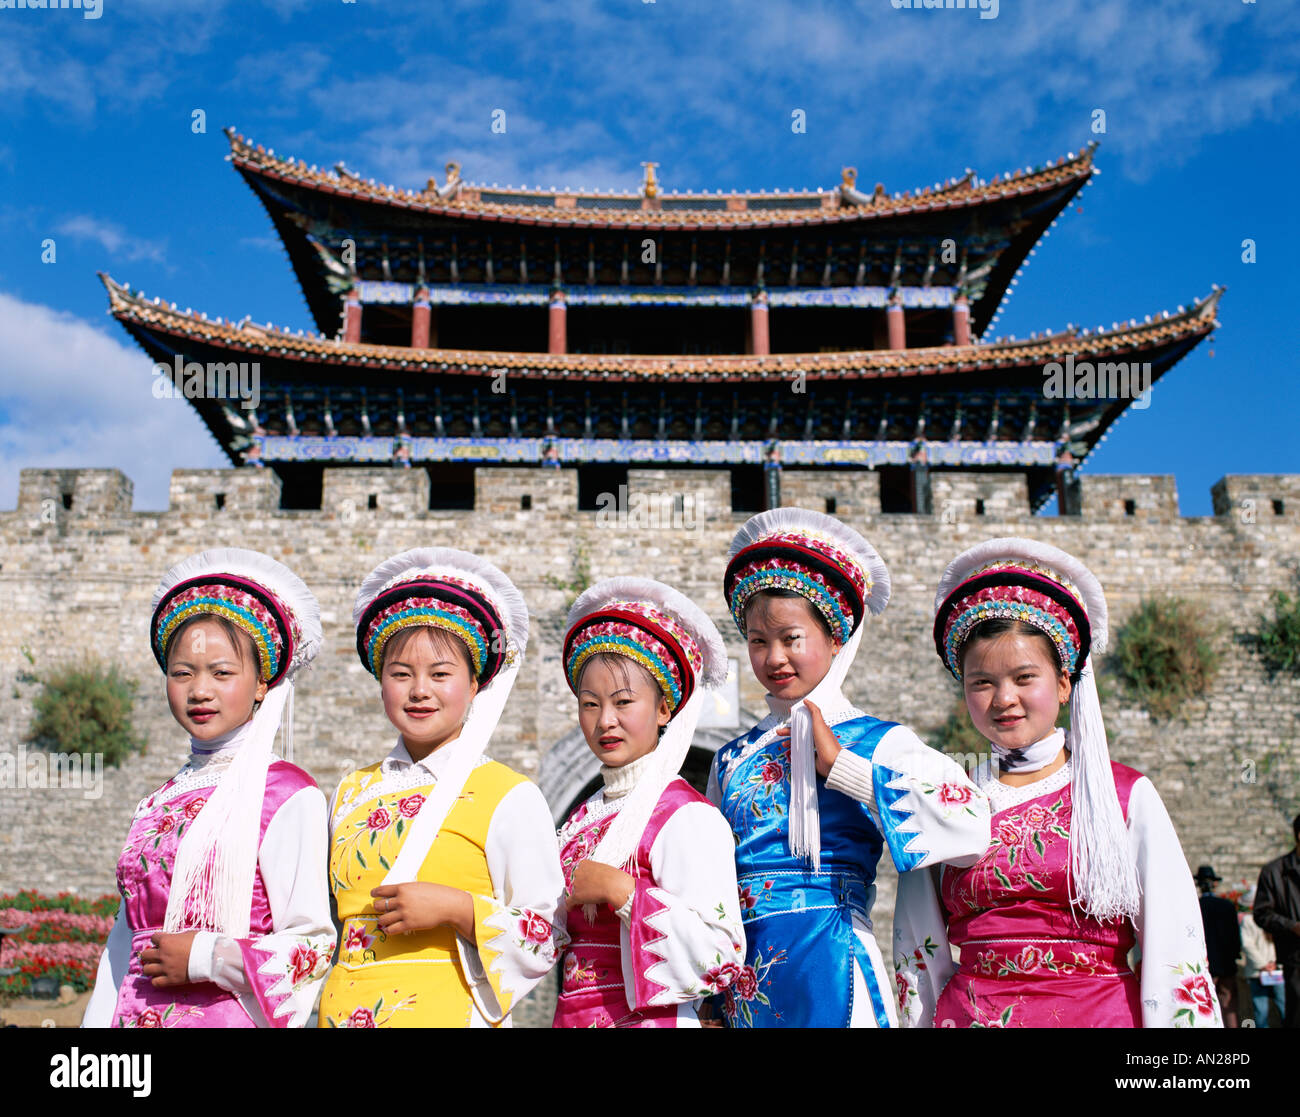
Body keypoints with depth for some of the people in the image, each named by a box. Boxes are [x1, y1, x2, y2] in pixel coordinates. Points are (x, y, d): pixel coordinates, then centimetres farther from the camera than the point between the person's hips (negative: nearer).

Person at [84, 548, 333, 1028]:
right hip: (140, 1015, 5)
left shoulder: (288, 795, -11)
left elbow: (314, 946, -14)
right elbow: (125, 948, 12)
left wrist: (204, 956, -14)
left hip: (231, 1018, -5)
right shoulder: (157, 807, 8)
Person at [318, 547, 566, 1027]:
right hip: (343, 1012, 4)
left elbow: (548, 937, -9)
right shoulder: (353, 793, 8)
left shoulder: (508, 797, -6)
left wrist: (454, 909, -18)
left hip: (446, 1012, -4)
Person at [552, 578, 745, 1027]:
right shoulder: (584, 817, 7)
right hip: (572, 1017, 6)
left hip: (647, 1019, -6)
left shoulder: (687, 817, -15)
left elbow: (718, 955, -24)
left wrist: (619, 889, -21)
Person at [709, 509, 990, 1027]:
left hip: (829, 968, -4)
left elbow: (968, 830, -23)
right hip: (743, 984, 5)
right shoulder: (733, 758, 10)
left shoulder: (878, 742, -4)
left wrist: (839, 766, -18)